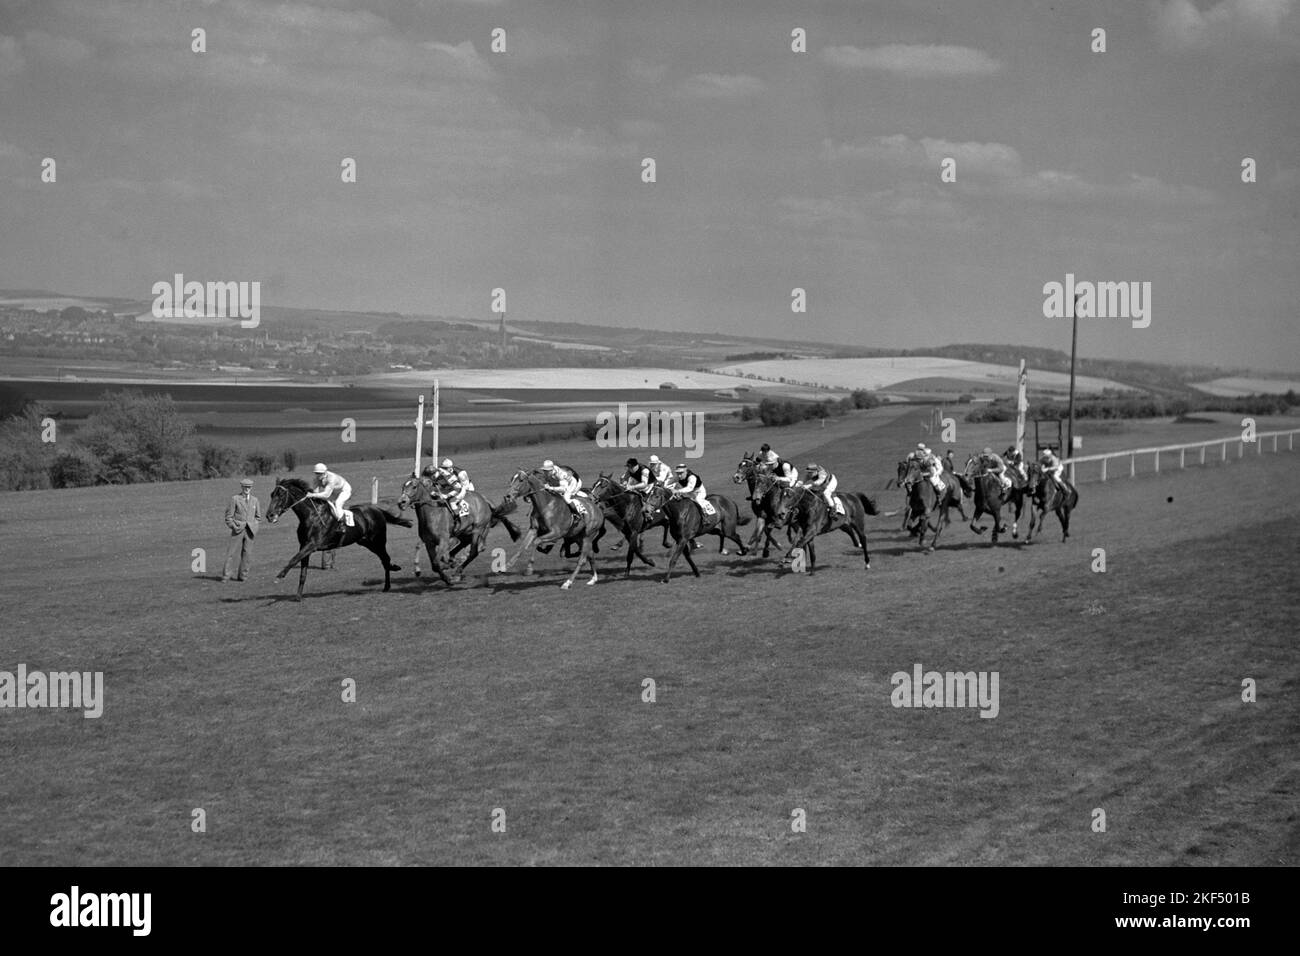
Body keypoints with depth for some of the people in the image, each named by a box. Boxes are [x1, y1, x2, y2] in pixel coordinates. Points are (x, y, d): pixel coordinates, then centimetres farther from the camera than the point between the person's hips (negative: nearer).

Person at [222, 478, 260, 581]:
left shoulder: (255, 500, 11)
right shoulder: (235, 499, 0)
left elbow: (258, 517, 20)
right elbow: (228, 516, 0)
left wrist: (253, 524, 5)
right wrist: (234, 526, -10)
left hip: (249, 530, 3)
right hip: (238, 529, -3)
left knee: (247, 554, 1)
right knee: (231, 553, -4)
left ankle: (242, 576, 10)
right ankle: (225, 576, -2)